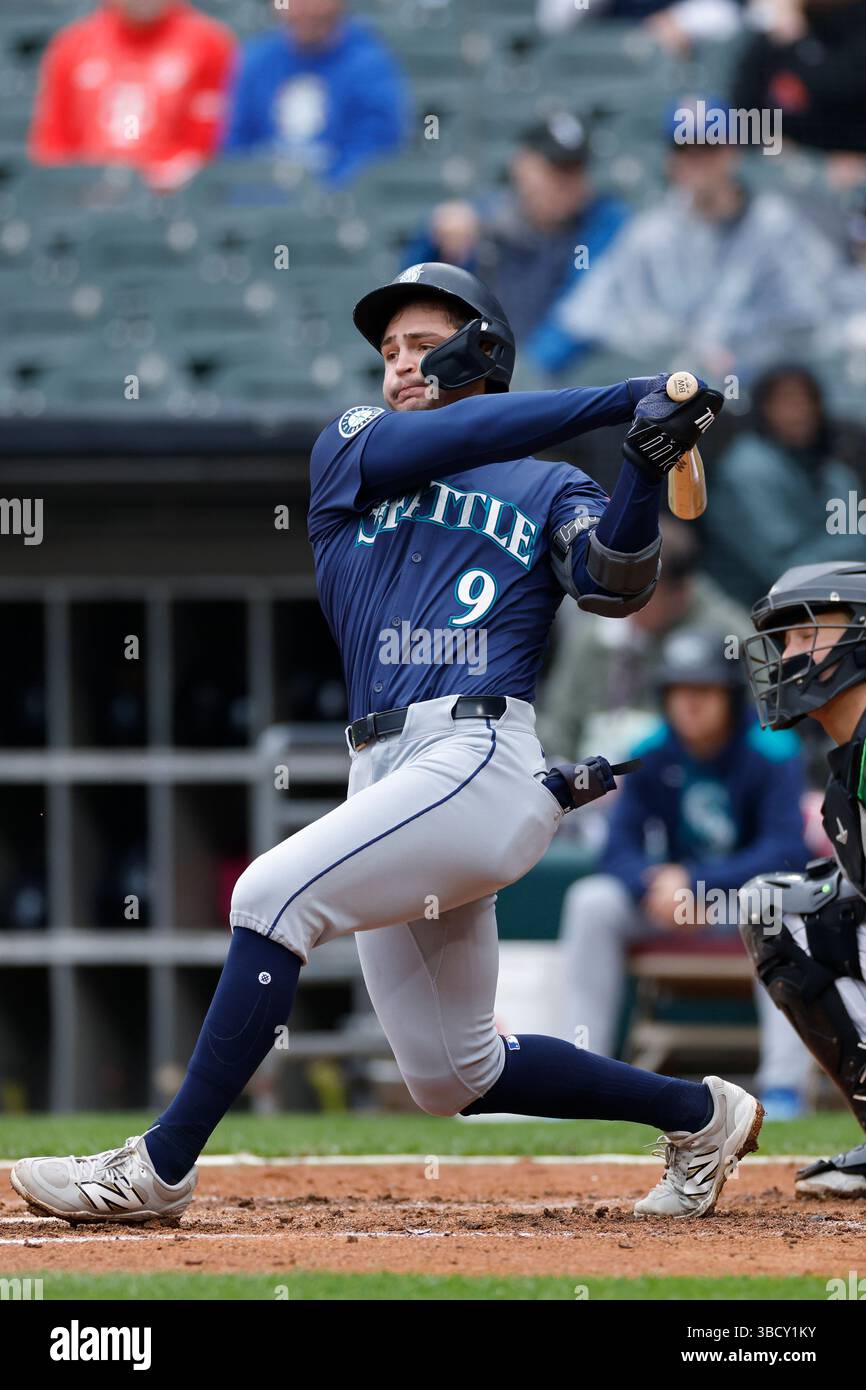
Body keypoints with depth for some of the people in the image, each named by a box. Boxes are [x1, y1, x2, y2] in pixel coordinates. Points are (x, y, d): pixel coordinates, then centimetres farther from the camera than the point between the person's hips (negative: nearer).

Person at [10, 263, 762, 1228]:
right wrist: (622, 398, -7)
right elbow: (436, 442, -2)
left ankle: (160, 1167, -21)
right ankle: (699, 1114, 27)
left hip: (480, 760, -6)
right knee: (452, 1080, 9)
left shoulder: (546, 490, 11)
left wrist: (645, 468, -24)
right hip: (384, 778, 6)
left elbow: (616, 584, -7)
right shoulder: (349, 453, 18)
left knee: (273, 894, -24)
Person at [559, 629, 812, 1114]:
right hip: (665, 893, 4)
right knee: (592, 900, -20)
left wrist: (692, 884, -36)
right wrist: (654, 886, -32)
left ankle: (784, 1085, -37)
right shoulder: (650, 754, -5)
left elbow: (785, 852, -27)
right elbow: (620, 851, -8)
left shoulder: (773, 752, -17)